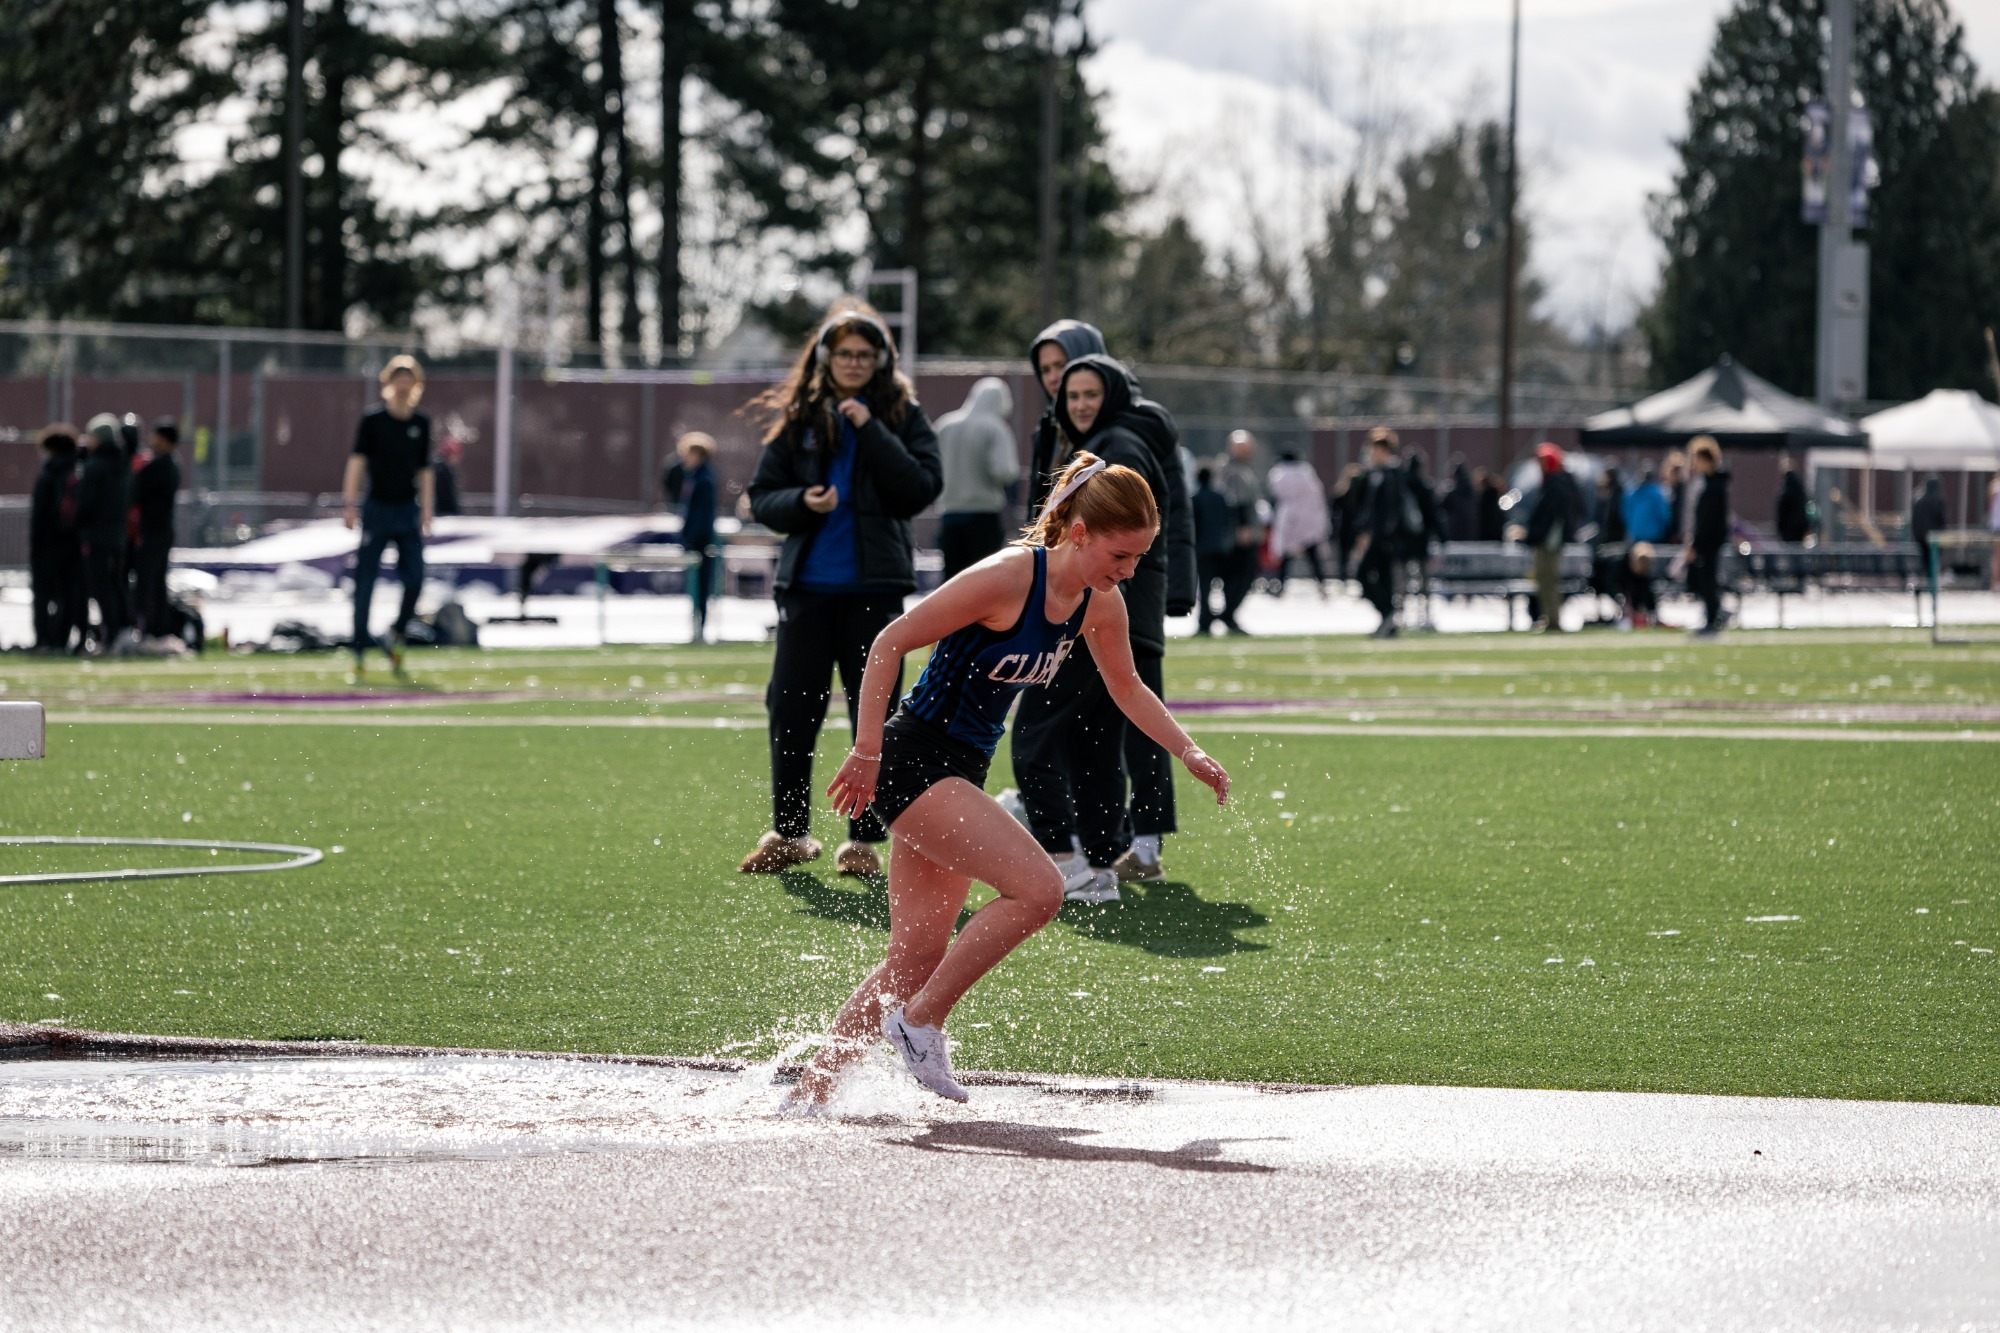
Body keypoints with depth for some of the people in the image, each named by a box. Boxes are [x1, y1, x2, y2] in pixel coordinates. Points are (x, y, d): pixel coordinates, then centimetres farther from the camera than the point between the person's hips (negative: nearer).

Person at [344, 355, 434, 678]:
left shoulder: (421, 424, 9)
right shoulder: (372, 419, -2)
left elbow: (424, 472, 14)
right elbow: (357, 461, -8)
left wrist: (427, 514, 10)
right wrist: (350, 504, -18)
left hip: (408, 509, 3)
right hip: (377, 508, -3)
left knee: (414, 579, -8)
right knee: (365, 582, -2)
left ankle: (396, 636, 15)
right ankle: (359, 651, 4)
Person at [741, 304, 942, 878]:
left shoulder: (902, 416, 2)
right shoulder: (797, 418, 7)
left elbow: (921, 490, -10)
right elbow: (761, 496, 7)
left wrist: (871, 431, -14)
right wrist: (800, 503, -14)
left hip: (873, 586, -2)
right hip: (806, 583, 2)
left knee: (873, 713, 2)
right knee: (790, 709, 2)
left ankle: (864, 838, 9)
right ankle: (788, 833, 14)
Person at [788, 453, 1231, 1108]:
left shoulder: (1100, 604, 2)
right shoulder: (1007, 578, -22)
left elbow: (1127, 688, 22)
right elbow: (889, 643, -18)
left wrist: (1188, 751, 11)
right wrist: (867, 751, -20)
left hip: (961, 772, 9)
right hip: (914, 760, -9)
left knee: (917, 955, 9)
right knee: (1038, 889, -21)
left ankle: (810, 1092, 16)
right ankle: (921, 1022, -8)